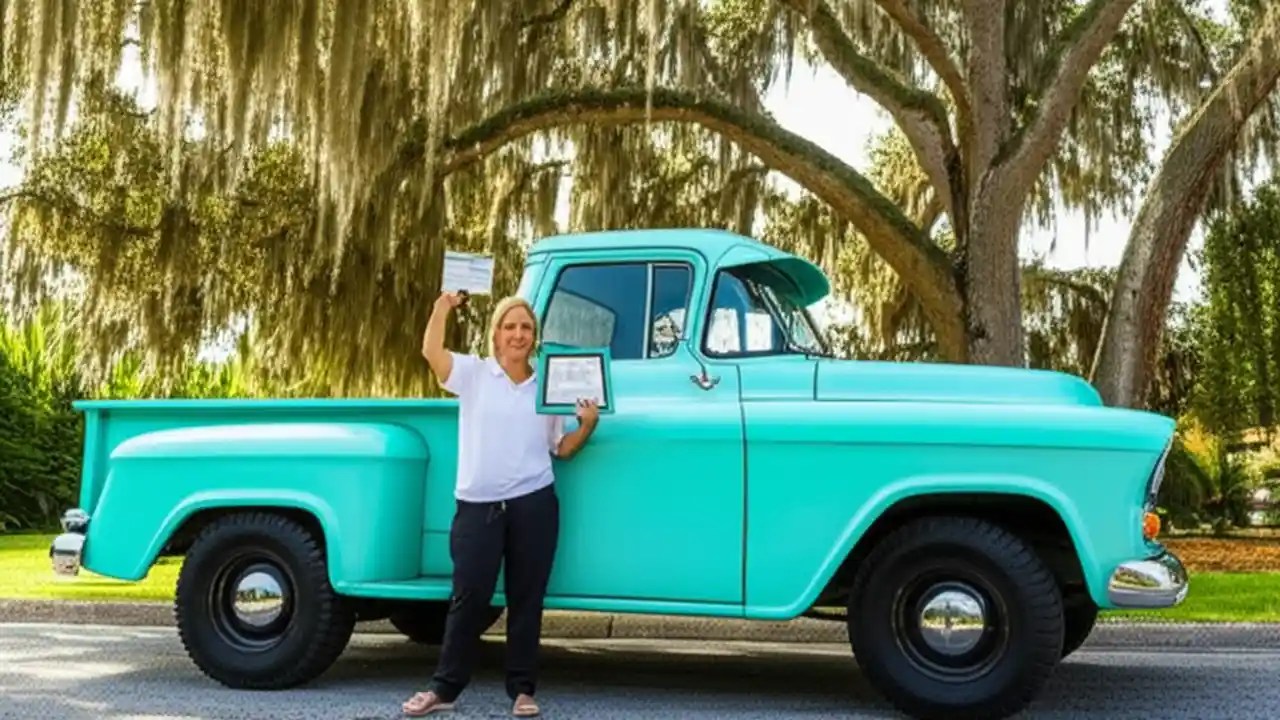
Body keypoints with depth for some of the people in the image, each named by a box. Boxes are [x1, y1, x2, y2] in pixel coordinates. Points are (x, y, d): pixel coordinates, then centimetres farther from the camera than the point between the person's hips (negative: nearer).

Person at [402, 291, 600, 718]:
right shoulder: (473, 374, 4)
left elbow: (563, 449, 12)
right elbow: (431, 351, -12)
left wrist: (588, 423, -3)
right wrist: (443, 305, -12)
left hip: (533, 505, 2)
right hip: (478, 506, -2)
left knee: (526, 599, 7)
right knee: (469, 597, 2)